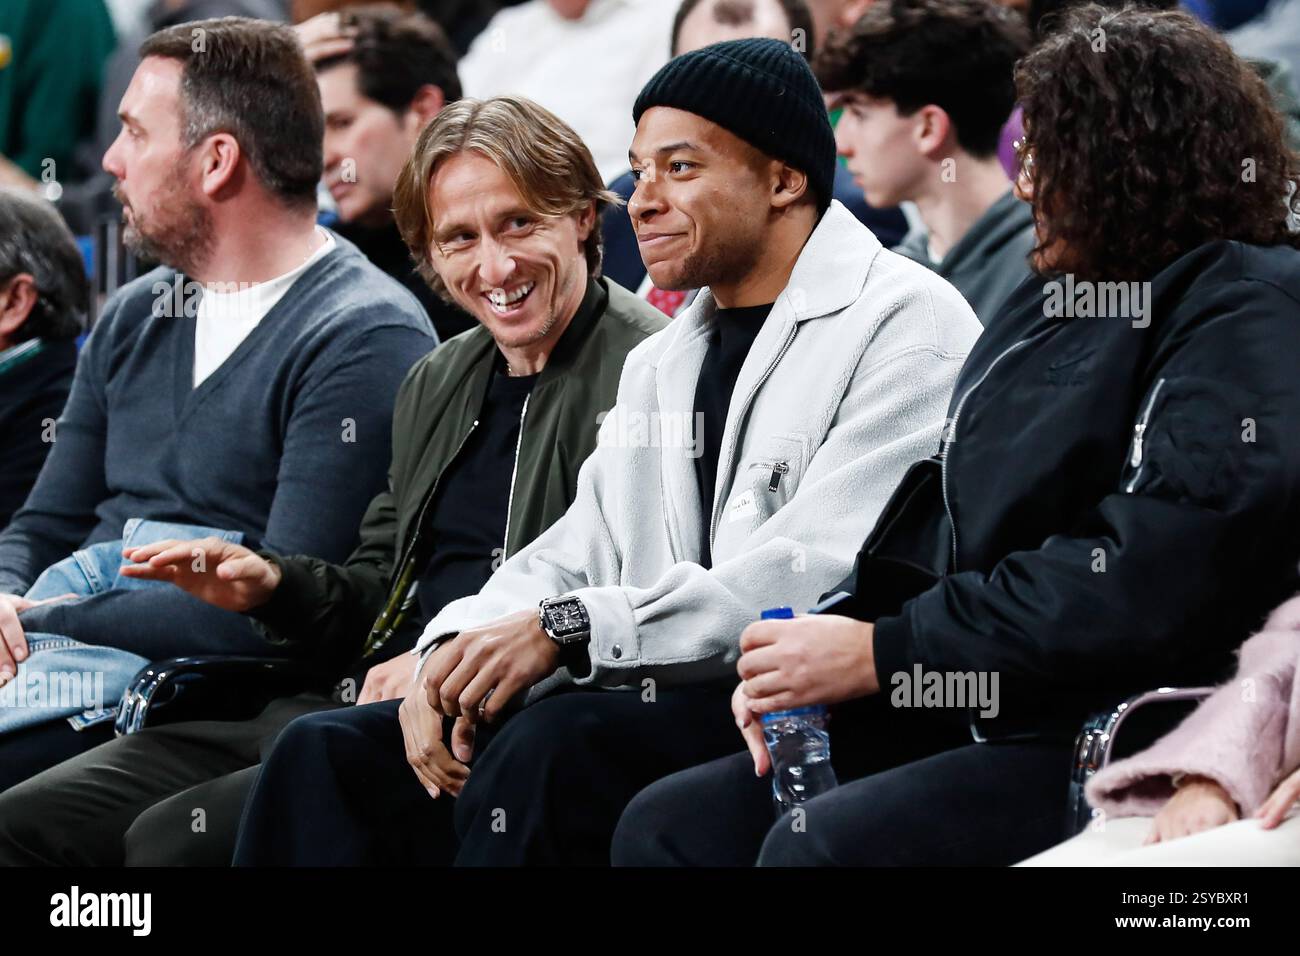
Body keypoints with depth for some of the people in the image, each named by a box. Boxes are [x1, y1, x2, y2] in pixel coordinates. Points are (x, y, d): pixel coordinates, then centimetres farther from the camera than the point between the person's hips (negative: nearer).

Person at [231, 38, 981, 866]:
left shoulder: (905, 326, -6)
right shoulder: (659, 365, 23)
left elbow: (820, 574, -18)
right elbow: (576, 558, 18)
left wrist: (567, 628, -21)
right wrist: (457, 648, -5)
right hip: (660, 702, 8)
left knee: (545, 753, -34)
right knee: (328, 753, -5)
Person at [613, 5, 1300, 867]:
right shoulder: (1051, 304, 22)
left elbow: (1152, 578, -21)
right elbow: (938, 524, 20)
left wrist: (884, 653, -16)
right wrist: (814, 653, 0)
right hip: (976, 722, 10)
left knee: (817, 846, -30)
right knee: (668, 825, -2)